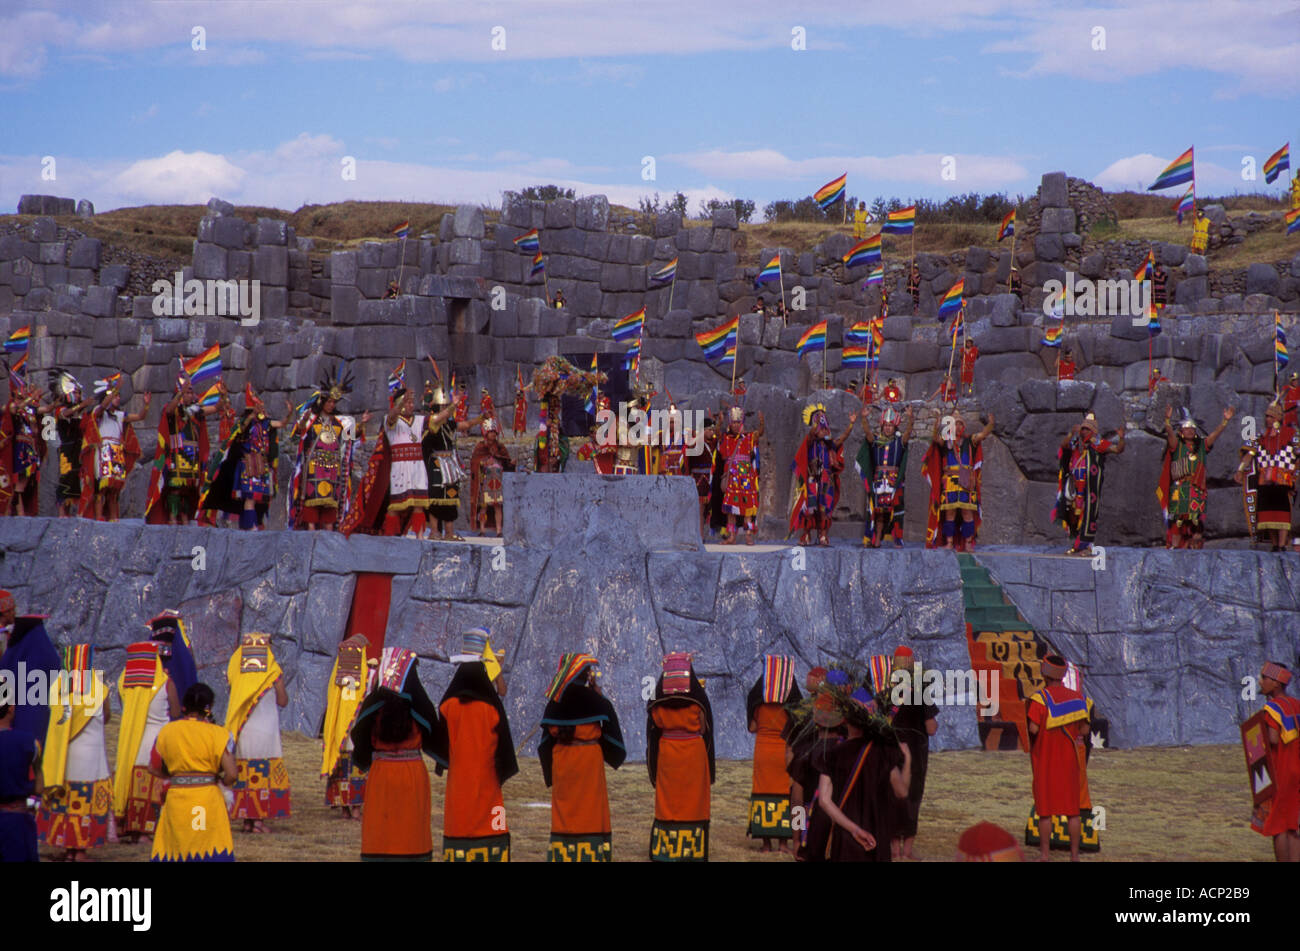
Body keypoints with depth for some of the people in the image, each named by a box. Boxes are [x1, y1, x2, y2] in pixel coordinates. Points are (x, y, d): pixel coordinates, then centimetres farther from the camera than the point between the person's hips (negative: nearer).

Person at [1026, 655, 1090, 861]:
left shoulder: (1040, 698, -12)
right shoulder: (1077, 698, 1)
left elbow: (1033, 728, -21)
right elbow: (1084, 730, 2)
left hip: (1045, 760, -3)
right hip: (1070, 760, 3)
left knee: (1044, 811, 4)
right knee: (1073, 811, 8)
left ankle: (1045, 855, 4)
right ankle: (1074, 854, 7)